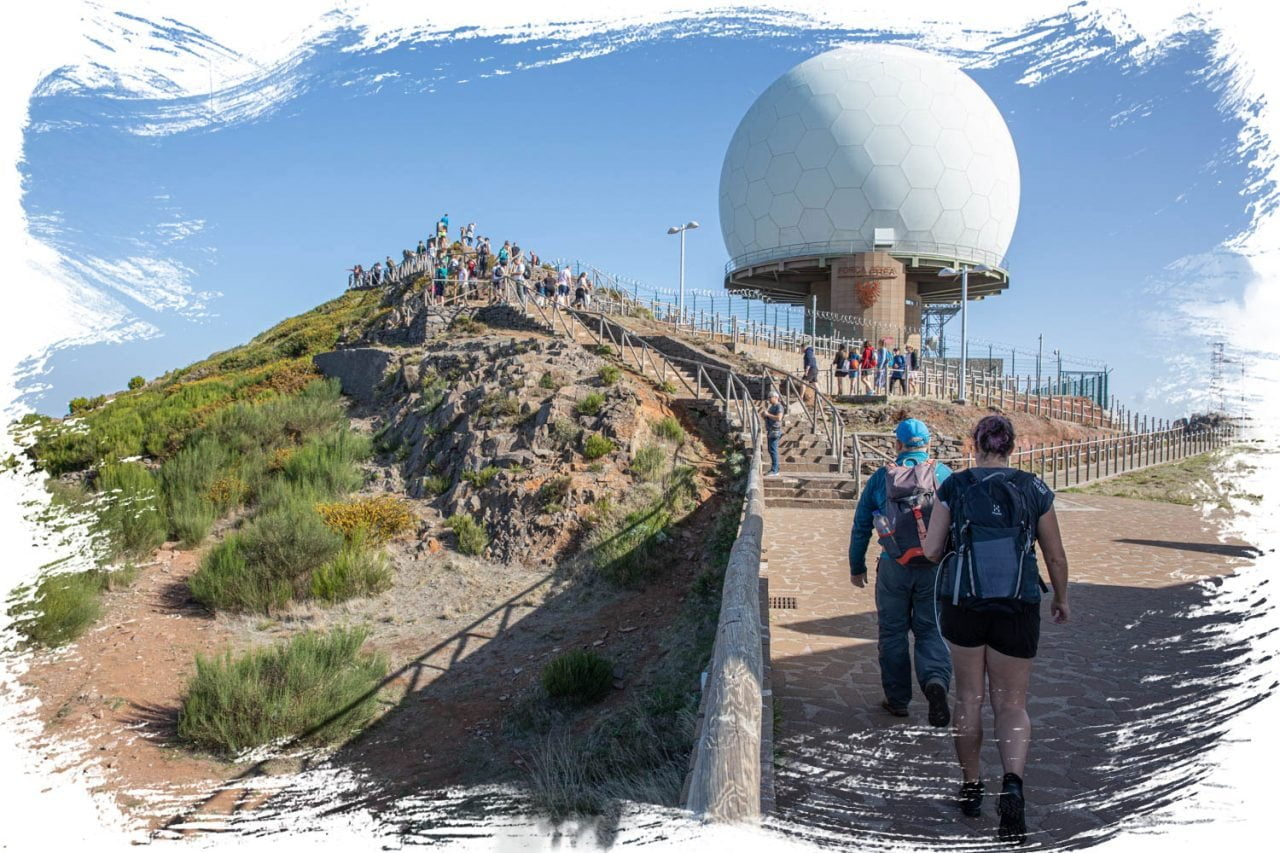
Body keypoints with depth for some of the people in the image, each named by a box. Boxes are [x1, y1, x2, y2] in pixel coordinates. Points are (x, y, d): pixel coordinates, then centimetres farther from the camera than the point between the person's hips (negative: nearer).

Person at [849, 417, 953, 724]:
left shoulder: (880, 477, 2)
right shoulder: (945, 475, 1)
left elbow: (860, 527, 7)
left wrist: (856, 567, 18)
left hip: (894, 568, 0)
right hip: (936, 568, 0)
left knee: (893, 633, 12)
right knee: (931, 630, 9)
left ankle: (897, 700, 19)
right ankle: (936, 680, -17)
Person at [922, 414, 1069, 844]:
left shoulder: (954, 487, -3)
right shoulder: (1034, 489, 0)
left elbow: (930, 551, -2)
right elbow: (1055, 556, 8)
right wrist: (1061, 599, 24)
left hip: (962, 603, 0)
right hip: (1018, 608, 0)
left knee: (968, 696, 15)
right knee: (1012, 703, 7)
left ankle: (971, 787, 26)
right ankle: (1013, 783, -16)